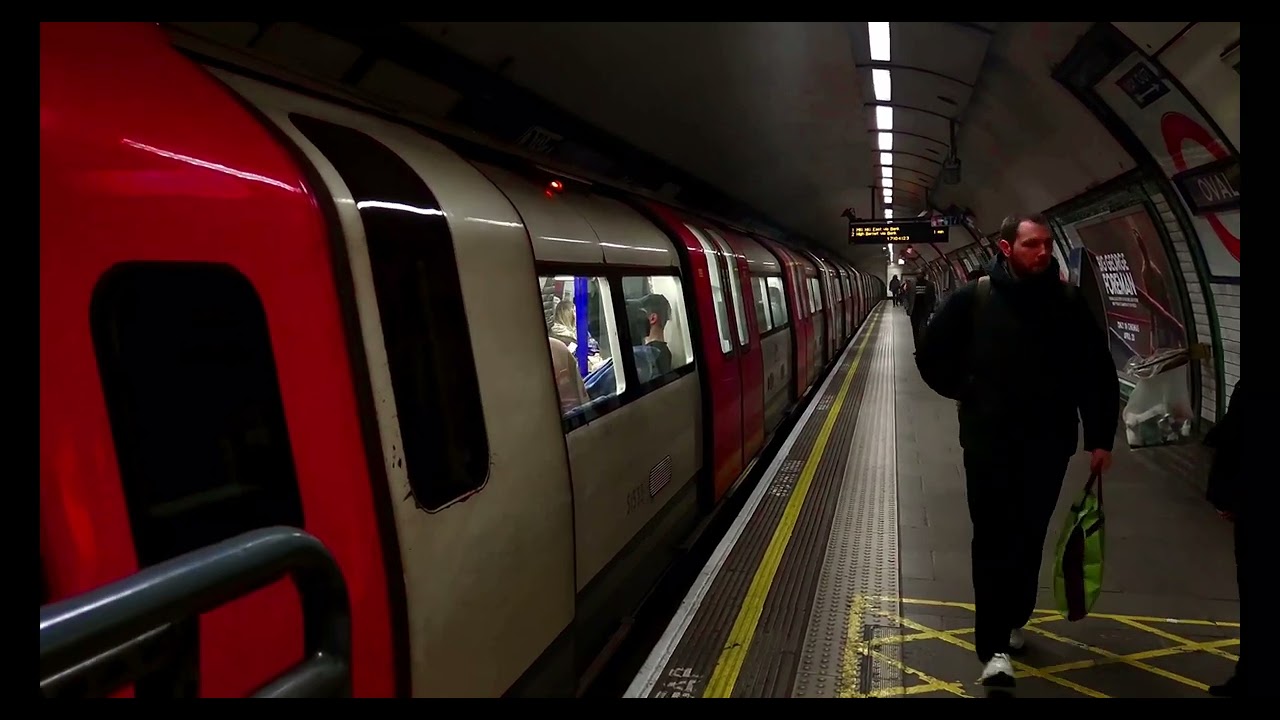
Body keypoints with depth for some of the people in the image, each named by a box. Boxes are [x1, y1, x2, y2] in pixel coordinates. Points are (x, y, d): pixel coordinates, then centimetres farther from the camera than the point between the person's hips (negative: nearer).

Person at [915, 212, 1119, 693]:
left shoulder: (1068, 302, -1)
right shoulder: (973, 299, -6)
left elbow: (1098, 373, 3)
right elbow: (930, 353, 6)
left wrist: (1101, 437, 1)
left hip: (1048, 442, 2)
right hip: (989, 441, -2)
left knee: (1029, 537, 12)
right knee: (993, 540, -2)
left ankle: (1014, 621, 33)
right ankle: (995, 647, 2)